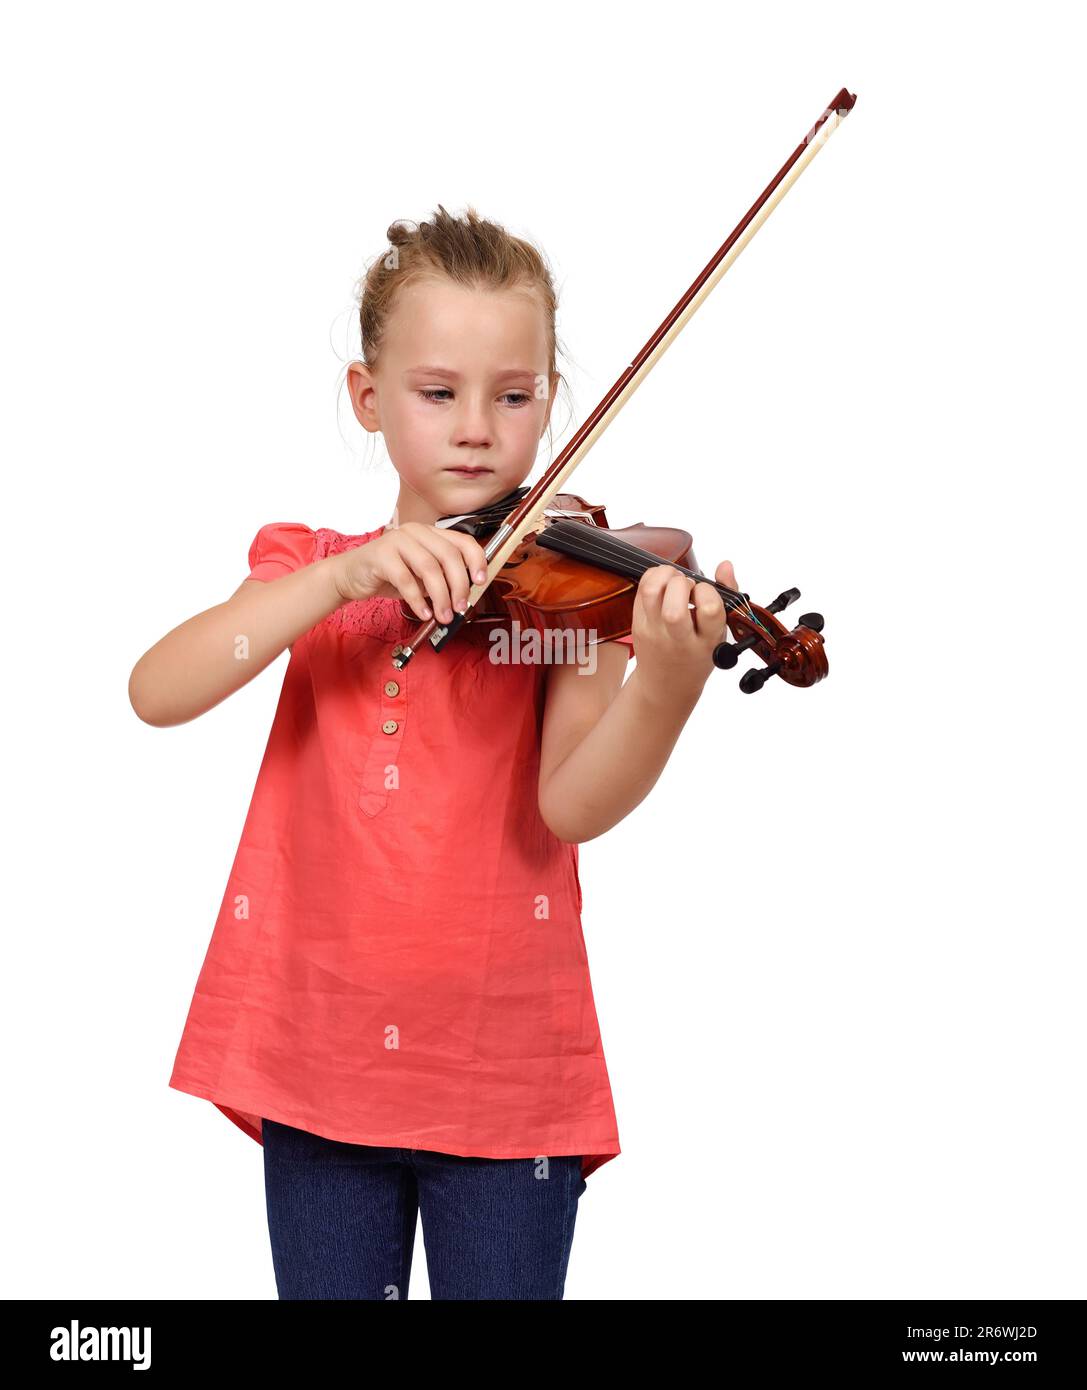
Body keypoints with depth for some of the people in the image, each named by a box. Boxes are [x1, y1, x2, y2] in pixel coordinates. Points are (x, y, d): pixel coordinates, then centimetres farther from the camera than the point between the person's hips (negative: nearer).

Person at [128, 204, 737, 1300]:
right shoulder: (309, 566, 7)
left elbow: (572, 803, -15)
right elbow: (156, 693, -11)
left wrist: (666, 687, -35)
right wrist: (346, 577, -22)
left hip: (507, 1070, -1)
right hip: (320, 1052, 2)